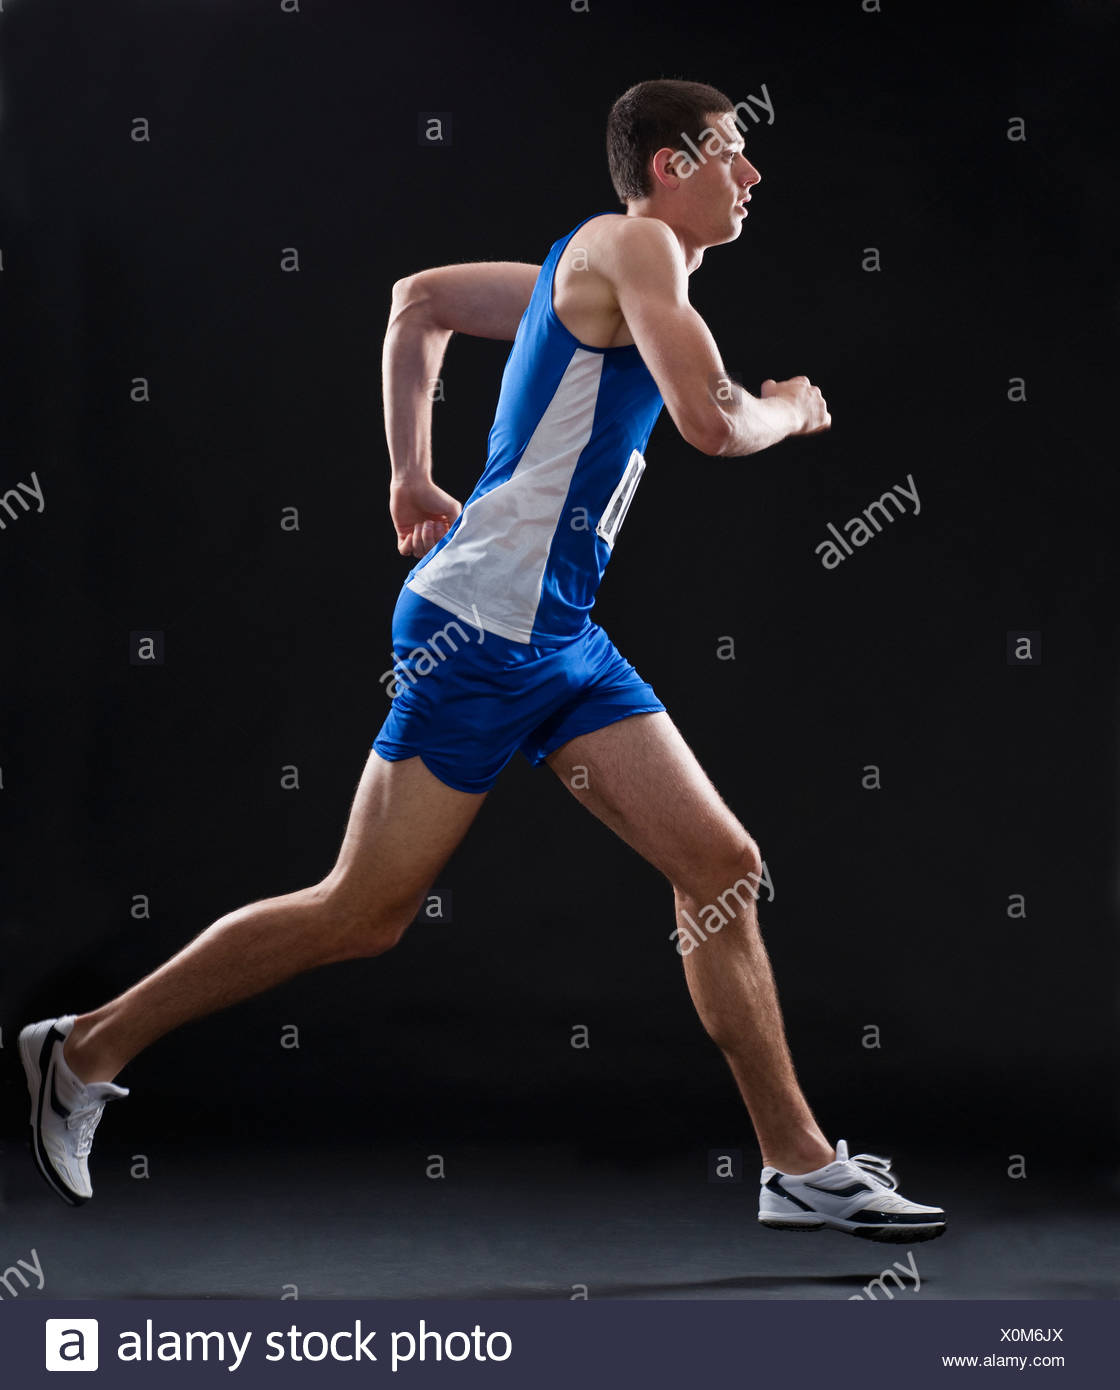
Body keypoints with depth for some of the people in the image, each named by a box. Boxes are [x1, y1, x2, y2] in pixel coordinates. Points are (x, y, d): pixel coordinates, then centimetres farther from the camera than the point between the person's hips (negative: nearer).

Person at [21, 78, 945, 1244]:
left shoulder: (595, 270, 18)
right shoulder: (631, 243, -9)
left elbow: (417, 300, 29)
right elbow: (713, 422, -22)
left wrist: (413, 475, 28)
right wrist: (792, 411, 0)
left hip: (562, 636, 10)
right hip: (483, 626, -10)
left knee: (721, 867, 4)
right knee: (364, 913, -3)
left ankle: (802, 1168, 8)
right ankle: (88, 1050, 11)